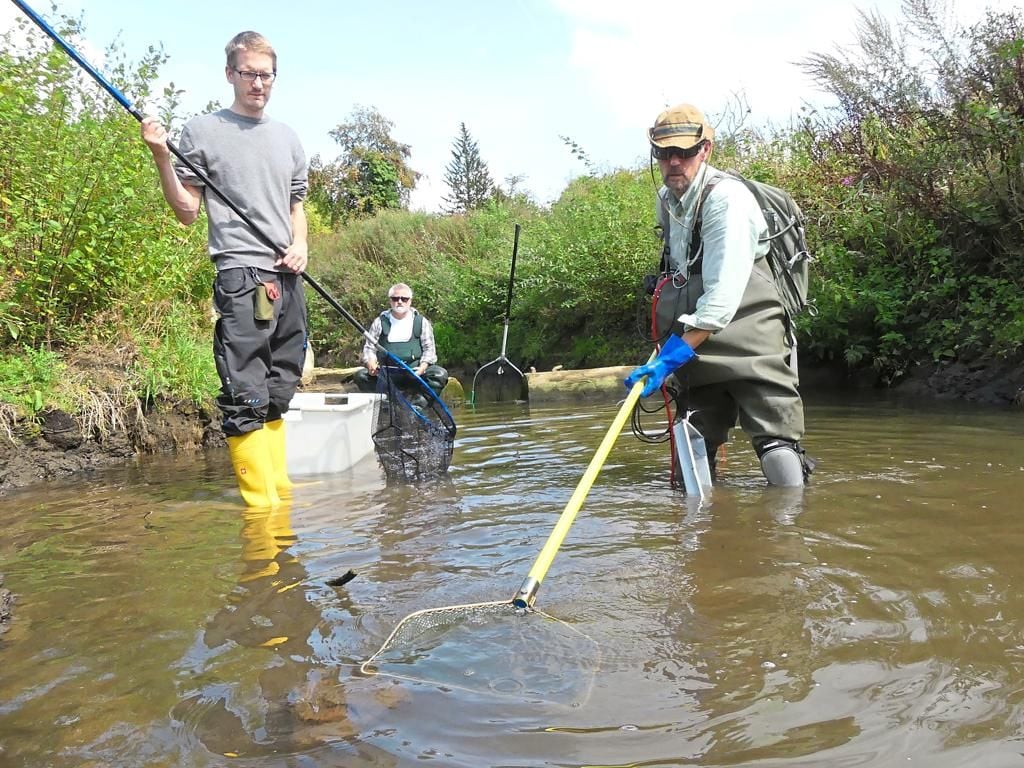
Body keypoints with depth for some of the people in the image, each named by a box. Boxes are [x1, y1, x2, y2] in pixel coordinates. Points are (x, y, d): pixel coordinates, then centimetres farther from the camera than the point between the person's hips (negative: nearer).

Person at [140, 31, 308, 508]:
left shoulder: (287, 138, 19)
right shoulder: (203, 130, 4)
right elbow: (187, 211, 2)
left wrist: (300, 245, 5)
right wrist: (160, 157, -12)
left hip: (289, 280, 6)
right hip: (240, 276, -5)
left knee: (278, 396, 10)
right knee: (246, 400, -11)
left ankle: (280, 492, 17)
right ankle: (261, 503, -6)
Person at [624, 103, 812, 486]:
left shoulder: (727, 198, -16)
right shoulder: (665, 199, 10)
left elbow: (723, 296, -26)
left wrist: (671, 356, -31)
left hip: (750, 342, -8)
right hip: (695, 345, 8)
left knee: (778, 449, -14)